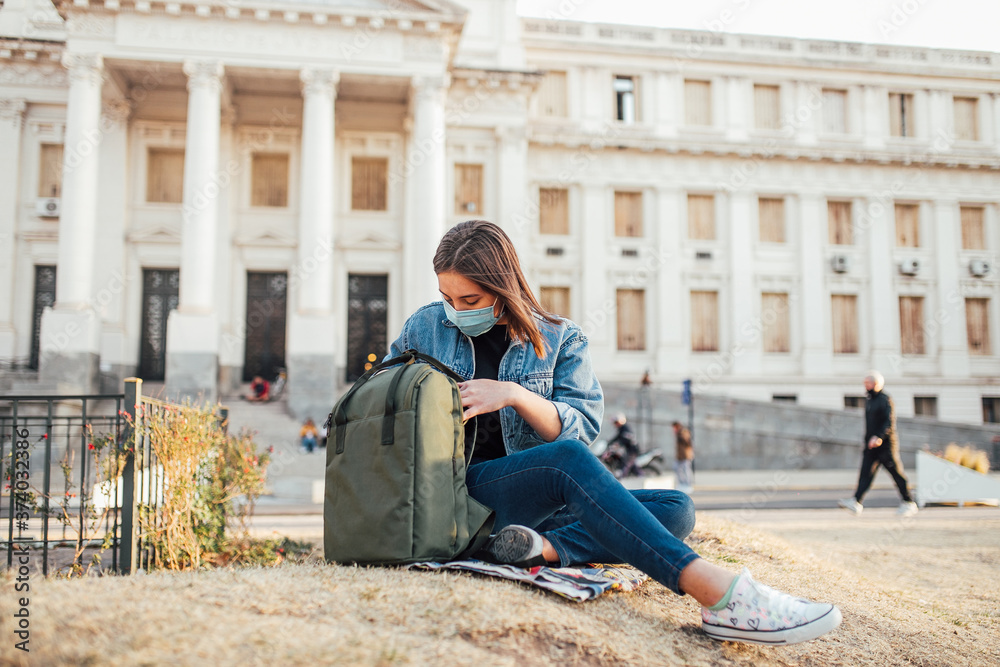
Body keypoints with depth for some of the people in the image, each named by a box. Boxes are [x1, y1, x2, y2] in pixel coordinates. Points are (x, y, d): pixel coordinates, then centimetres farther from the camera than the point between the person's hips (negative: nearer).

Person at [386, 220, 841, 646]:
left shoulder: (559, 340, 9)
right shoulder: (424, 328, 10)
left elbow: (584, 425, -2)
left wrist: (514, 394, -16)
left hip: (538, 502, 4)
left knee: (676, 509, -12)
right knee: (567, 460, -33)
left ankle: (542, 547, -35)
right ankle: (722, 594, -46)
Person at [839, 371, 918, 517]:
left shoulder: (885, 400, -10)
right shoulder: (868, 401, 16)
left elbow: (889, 422, -19)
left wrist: (879, 437, -29)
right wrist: (866, 440, 22)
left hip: (885, 444, -7)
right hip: (871, 445, 7)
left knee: (896, 473, 2)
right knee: (866, 472, -5)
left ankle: (908, 503, 15)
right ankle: (856, 502, -15)